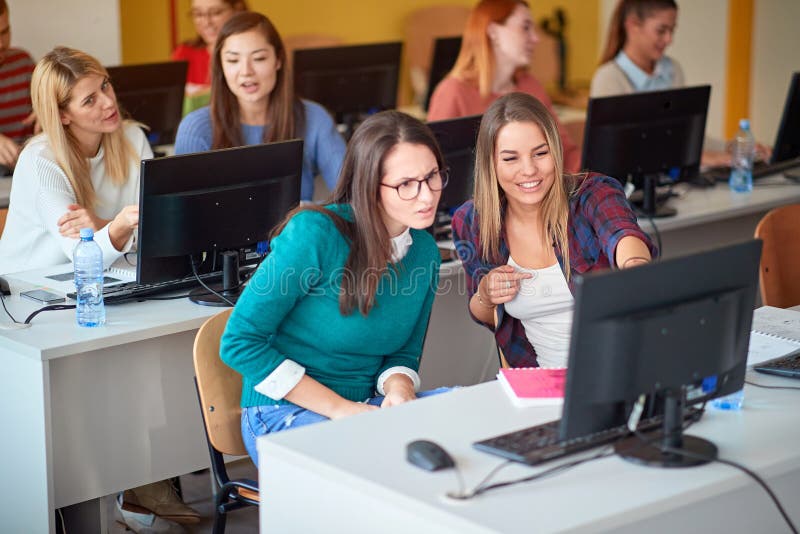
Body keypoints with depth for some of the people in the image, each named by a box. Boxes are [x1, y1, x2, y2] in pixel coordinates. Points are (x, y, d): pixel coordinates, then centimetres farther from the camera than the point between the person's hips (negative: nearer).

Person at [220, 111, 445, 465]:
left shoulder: (425, 252, 3)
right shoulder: (315, 233, -18)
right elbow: (239, 342, -16)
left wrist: (399, 389, -13)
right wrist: (338, 408, -19)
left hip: (367, 406, 7)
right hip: (283, 413, -6)